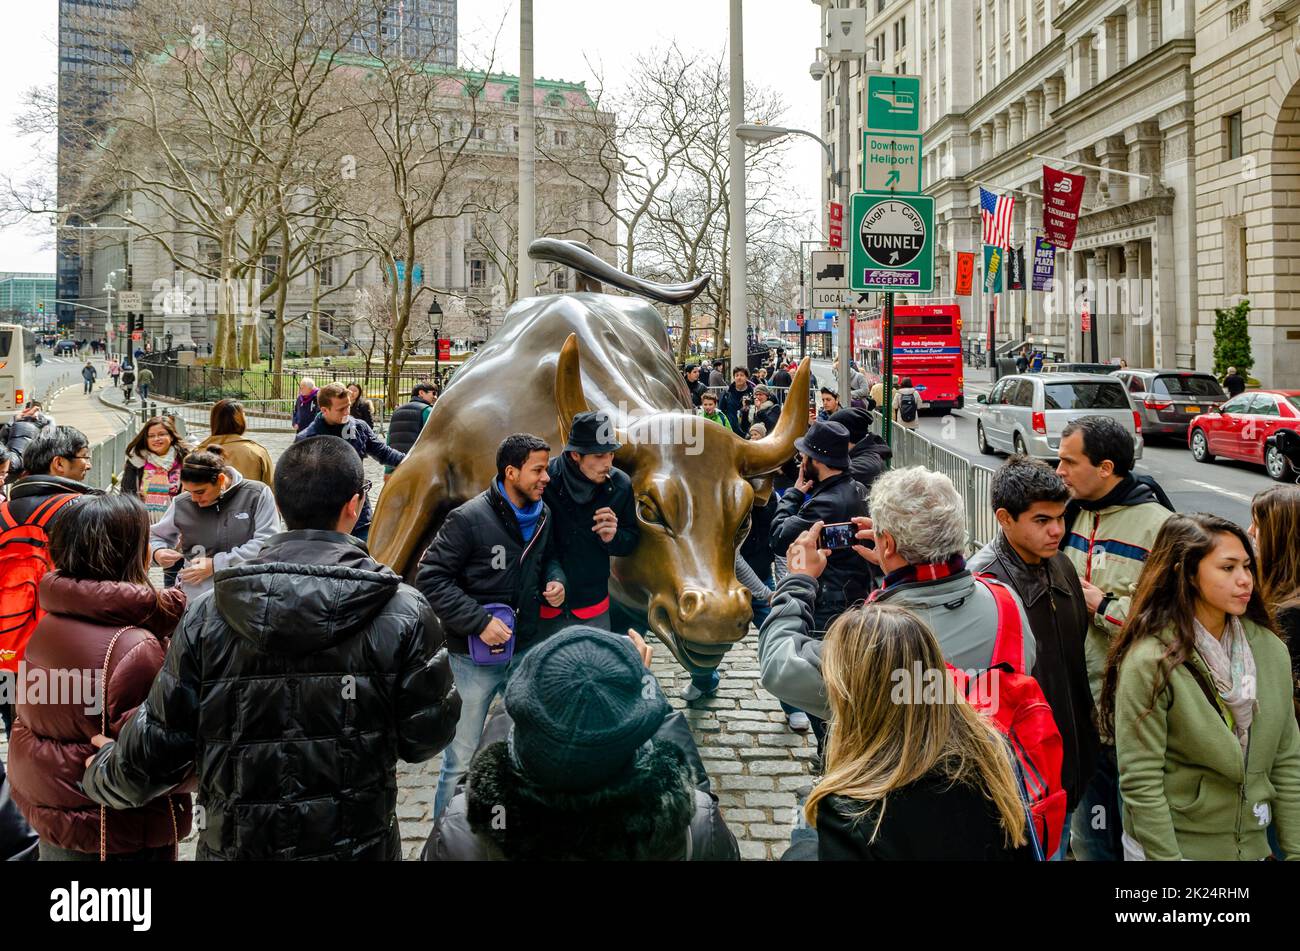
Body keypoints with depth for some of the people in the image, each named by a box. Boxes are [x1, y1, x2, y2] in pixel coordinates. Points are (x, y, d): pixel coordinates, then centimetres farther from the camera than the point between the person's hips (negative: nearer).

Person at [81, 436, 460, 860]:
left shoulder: (205, 617, -10)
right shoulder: (405, 613, -15)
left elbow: (159, 742, -5)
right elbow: (427, 734, -8)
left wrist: (102, 775, 17)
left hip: (236, 845, 1)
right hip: (359, 844, -1)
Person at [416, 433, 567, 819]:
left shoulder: (542, 516, 3)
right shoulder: (468, 519, -17)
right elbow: (430, 578, -16)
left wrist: (555, 579, 0)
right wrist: (479, 621, -22)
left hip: (526, 649, 6)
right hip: (476, 658, -6)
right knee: (462, 761, 2)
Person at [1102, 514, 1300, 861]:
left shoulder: (1270, 649, 0)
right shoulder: (1149, 660, -17)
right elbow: (1141, 782, -17)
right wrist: (1166, 856, -18)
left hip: (1252, 844, 5)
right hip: (1170, 844, -5)